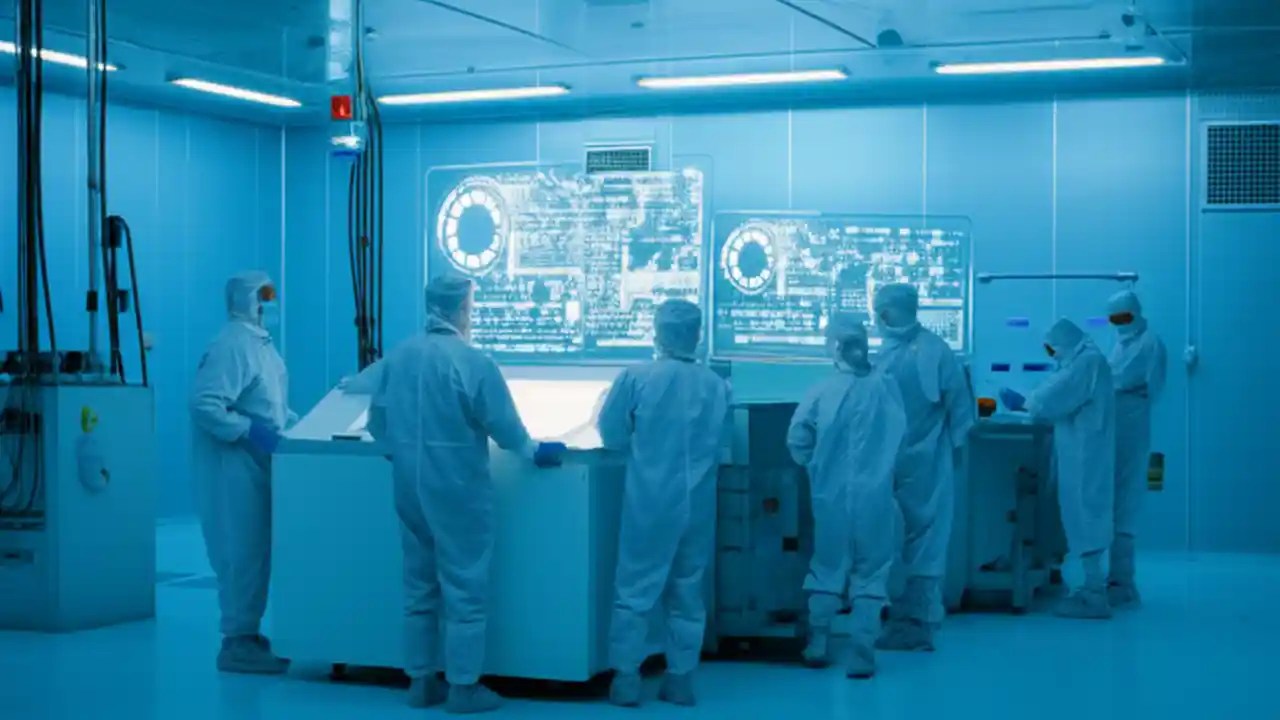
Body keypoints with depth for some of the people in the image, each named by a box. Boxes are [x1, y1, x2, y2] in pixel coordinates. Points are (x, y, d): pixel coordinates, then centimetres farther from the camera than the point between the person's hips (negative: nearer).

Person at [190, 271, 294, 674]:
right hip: (236, 467, -9)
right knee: (242, 553, -4)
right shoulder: (232, 346, -17)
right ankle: (237, 643, 3)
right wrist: (252, 431, -27)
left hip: (258, 465, 9)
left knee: (256, 552, 13)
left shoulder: (258, 340, 13)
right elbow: (204, 404, -25)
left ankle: (247, 634, 22)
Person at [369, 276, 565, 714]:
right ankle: (463, 687, 7)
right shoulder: (471, 361, -16)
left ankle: (421, 681, 21)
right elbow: (503, 423, -13)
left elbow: (377, 419, 10)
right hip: (456, 489, -6)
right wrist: (533, 451, 6)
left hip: (409, 486, 6)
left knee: (418, 586, 15)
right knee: (465, 589, 3)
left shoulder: (398, 356, 3)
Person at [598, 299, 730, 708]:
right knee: (688, 591, 13)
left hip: (649, 502, -2)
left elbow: (611, 435, -1)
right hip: (697, 503, 2)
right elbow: (718, 442, 4)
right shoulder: (717, 387, -3)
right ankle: (681, 679, 16)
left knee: (635, 590, 6)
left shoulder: (635, 378, -10)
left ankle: (626, 680, 6)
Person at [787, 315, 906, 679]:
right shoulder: (887, 388, -7)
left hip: (832, 495, 0)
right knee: (870, 574, 7)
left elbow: (797, 442, -8)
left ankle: (818, 645, 20)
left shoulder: (822, 392, -10)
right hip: (875, 495, 0)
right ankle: (862, 655, 4)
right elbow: (901, 437, 3)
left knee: (827, 568, 16)